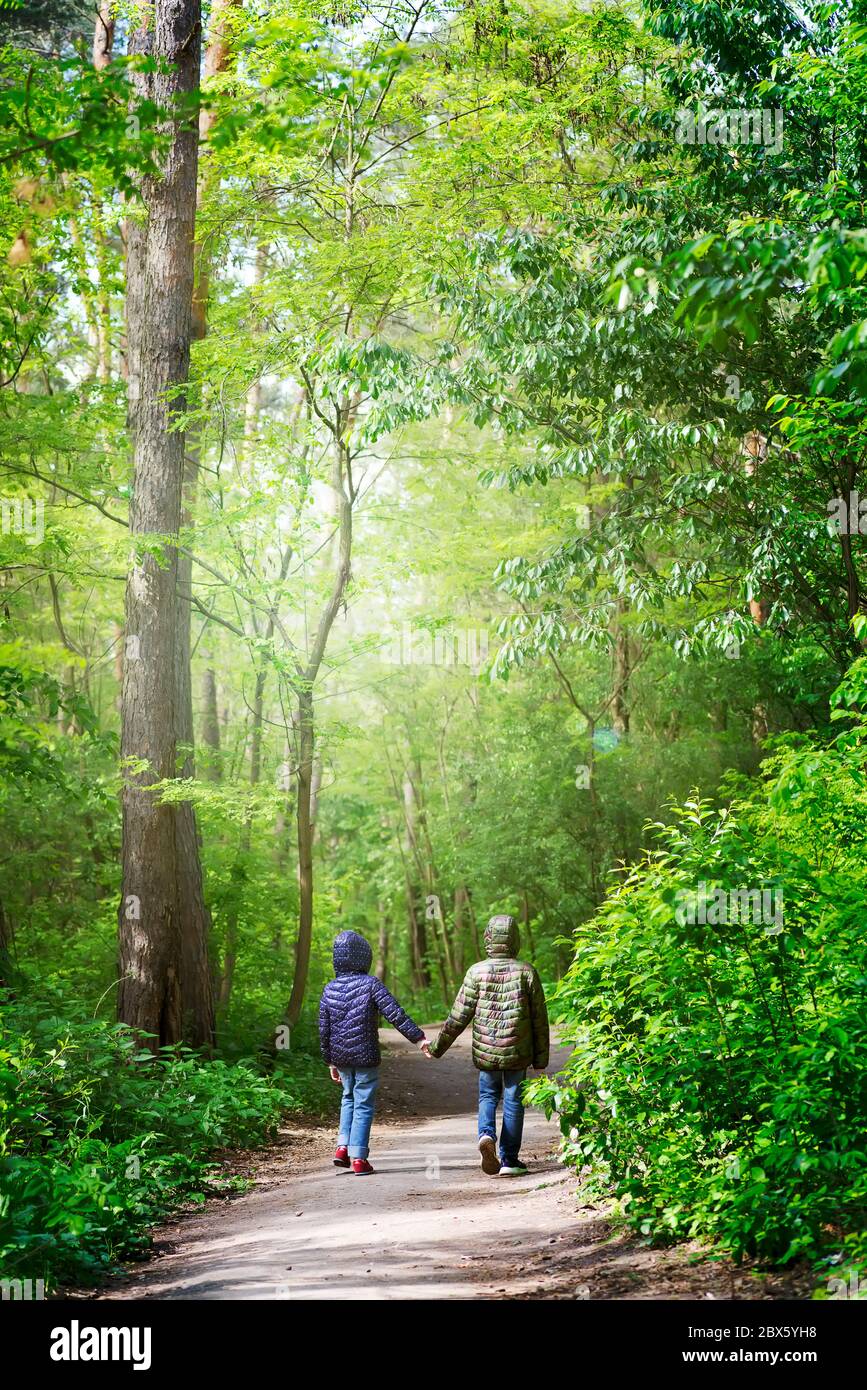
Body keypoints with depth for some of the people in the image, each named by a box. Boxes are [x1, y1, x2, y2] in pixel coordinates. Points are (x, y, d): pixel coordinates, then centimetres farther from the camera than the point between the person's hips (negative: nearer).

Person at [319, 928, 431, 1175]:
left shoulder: (329, 990, 2)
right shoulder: (370, 984, -12)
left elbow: (324, 1030, 6)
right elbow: (395, 1014, -19)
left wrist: (331, 1062, 16)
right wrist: (419, 1038, -17)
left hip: (341, 1057, 4)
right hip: (366, 1056, -4)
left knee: (349, 1098, 23)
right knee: (364, 1105, 4)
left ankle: (343, 1147, 13)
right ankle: (358, 1157, 2)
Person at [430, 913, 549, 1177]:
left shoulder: (477, 971, -4)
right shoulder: (526, 971, -3)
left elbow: (459, 1015, -4)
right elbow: (539, 1019, 0)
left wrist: (438, 1047, 7)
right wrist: (540, 1060, 7)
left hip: (485, 1051, 0)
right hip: (517, 1051, 0)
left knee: (488, 1095, 17)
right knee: (513, 1101, 9)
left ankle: (486, 1134, -10)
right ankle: (509, 1160, 12)